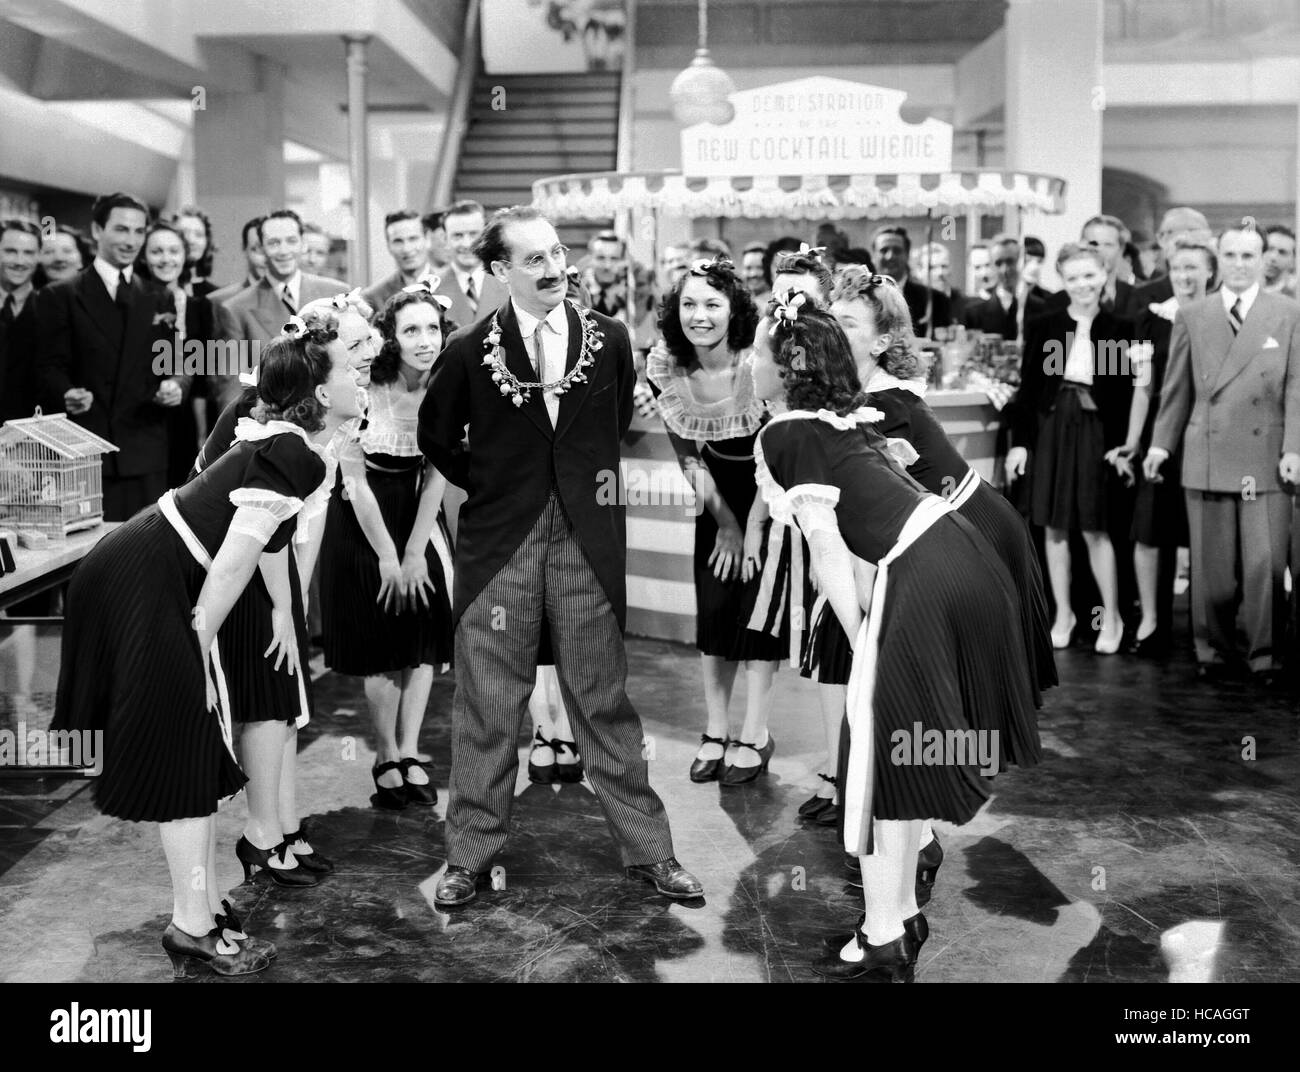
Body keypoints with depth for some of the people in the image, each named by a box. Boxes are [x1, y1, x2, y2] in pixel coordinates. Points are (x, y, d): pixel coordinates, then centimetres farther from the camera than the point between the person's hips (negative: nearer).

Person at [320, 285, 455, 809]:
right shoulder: (365, 389, -21)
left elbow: (436, 475, -6)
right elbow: (355, 480, -17)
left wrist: (415, 552, -10)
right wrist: (387, 556, -14)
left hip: (419, 512, 4)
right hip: (363, 516, -4)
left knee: (425, 638, 1)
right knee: (381, 645, -1)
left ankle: (409, 756, 8)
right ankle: (387, 759, 10)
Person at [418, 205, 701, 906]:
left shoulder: (609, 339, 1)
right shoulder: (470, 351, -3)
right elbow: (437, 438, 13)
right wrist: (488, 484, 8)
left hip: (588, 541, 1)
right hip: (498, 544, -1)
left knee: (604, 701, 8)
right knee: (486, 704, 6)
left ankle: (647, 849, 18)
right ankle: (470, 853, 20)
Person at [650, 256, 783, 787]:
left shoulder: (758, 364, -28)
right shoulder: (666, 367, -15)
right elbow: (687, 453, -4)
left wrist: (753, 529, -17)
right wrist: (724, 522, -5)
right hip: (720, 492, 4)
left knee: (758, 602, -7)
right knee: (712, 607, 1)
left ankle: (755, 736, 3)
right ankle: (715, 731, 11)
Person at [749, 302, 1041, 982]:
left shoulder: (785, 436, -6)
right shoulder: (847, 420, 19)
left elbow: (827, 548, -8)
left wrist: (859, 639, -2)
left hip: (922, 582, -9)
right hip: (960, 559, 9)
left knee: (887, 756, 2)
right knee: (908, 750, 18)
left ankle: (883, 942, 11)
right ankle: (902, 913, 29)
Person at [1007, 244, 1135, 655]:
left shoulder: (1119, 329, 0)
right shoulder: (1042, 326, 3)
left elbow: (1126, 393, 0)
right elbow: (1028, 386, 3)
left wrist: (1122, 446, -7)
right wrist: (1020, 441, -2)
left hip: (1096, 432, -2)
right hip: (1051, 430, 2)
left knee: (1095, 529, 1)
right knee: (1055, 528, 7)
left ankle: (1112, 616, 14)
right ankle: (1063, 614, 19)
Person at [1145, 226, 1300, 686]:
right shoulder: (1191, 316, 10)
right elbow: (1177, 388, 11)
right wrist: (1161, 443, 6)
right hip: (1206, 456, 1)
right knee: (1211, 566, 5)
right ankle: (1214, 651, 19)